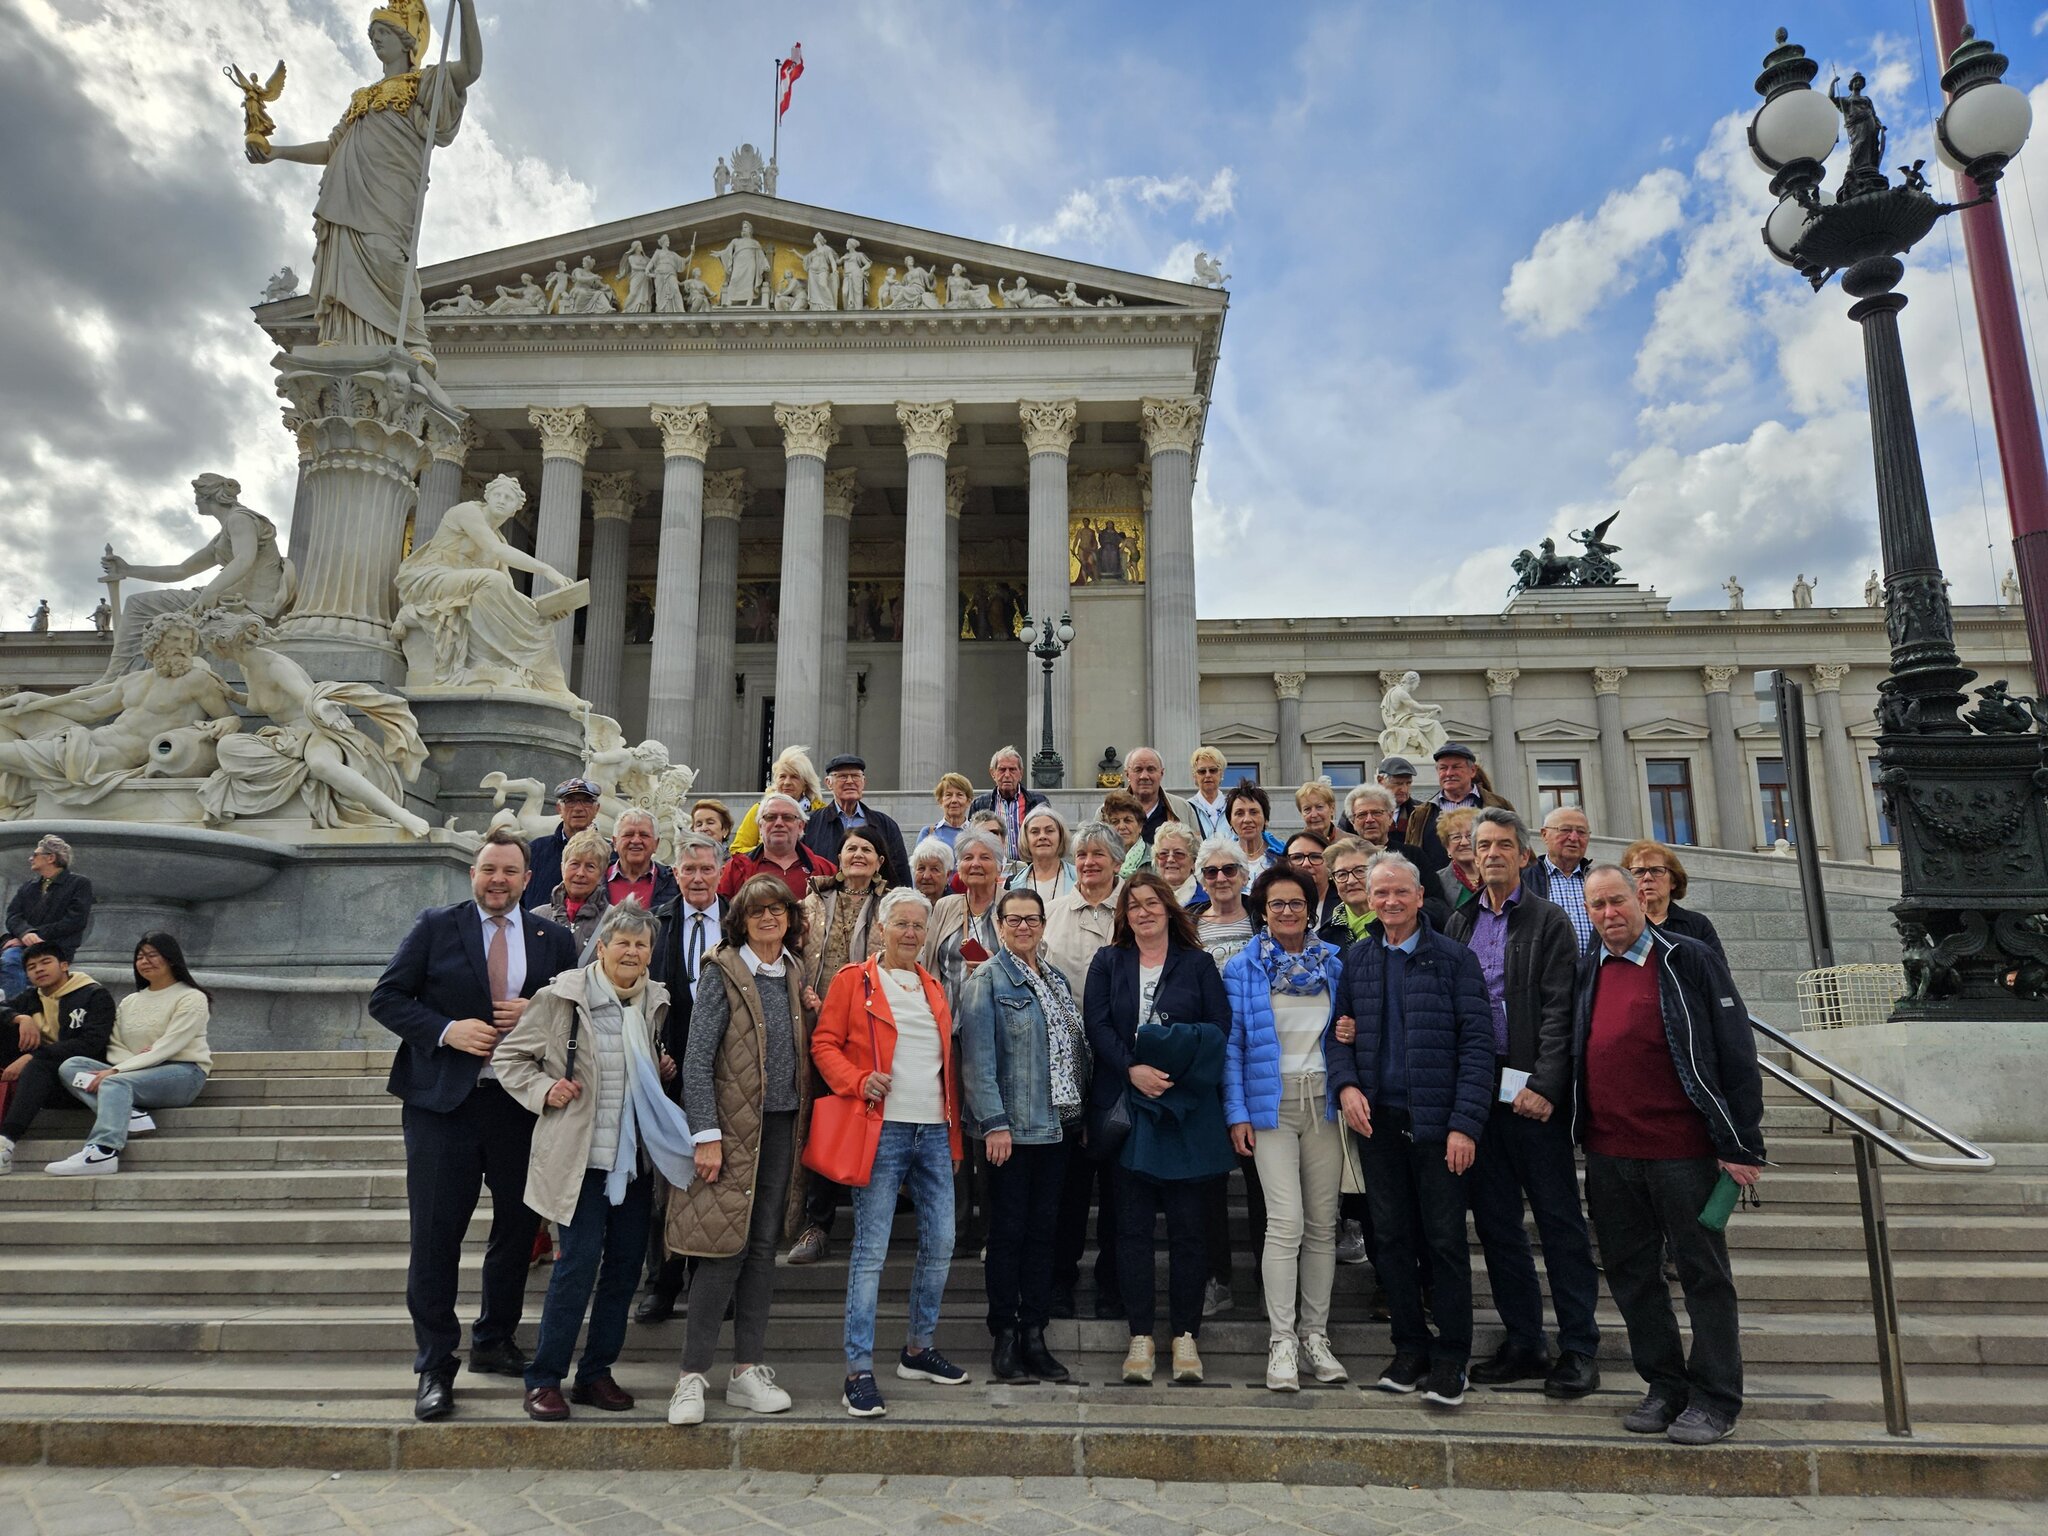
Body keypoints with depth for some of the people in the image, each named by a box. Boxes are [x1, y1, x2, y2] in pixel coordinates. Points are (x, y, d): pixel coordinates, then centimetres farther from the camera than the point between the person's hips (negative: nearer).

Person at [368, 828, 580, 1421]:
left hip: (522, 1103, 3)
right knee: (435, 1236, 0)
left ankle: (494, 1341, 33)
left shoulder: (554, 939, 6)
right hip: (443, 1103, -2)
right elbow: (386, 998, 0)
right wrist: (447, 1030, -14)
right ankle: (435, 1367, 14)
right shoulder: (436, 927, 2)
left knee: (518, 1228, 12)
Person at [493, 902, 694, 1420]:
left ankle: (596, 1373, 23)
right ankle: (544, 1380, 10)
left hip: (636, 1157, 6)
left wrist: (662, 1070, 4)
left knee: (626, 1263, 8)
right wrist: (543, 1091, -14)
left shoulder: (654, 1001, 8)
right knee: (578, 1261, -7)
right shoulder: (562, 995, -8)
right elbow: (509, 1056, 0)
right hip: (578, 1154, -5)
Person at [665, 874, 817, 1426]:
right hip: (734, 1126, -5)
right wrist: (705, 1134, -16)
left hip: (783, 1126, 5)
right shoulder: (722, 971, -7)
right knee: (726, 1247, -6)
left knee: (764, 1246, 9)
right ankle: (693, 1376, 5)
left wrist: (812, 1013, -1)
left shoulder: (795, 972, 11)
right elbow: (697, 1059, -11)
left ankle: (748, 1370, 17)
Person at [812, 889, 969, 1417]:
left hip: (934, 1132, 6)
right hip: (883, 1129, -6)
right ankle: (859, 1371, 4)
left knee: (940, 1243, 9)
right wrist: (859, 1081, -17)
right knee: (871, 1250, -4)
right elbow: (825, 1044, -2)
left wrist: (954, 1117, 14)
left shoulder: (933, 988, 17)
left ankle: (919, 1350, 27)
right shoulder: (853, 981, 1)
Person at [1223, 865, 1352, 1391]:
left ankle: (1315, 1333, 18)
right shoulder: (1244, 967, 0)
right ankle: (1282, 1340, -1)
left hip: (1324, 1100, 3)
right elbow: (1233, 1043, -1)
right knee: (1286, 1222, -9)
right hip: (1271, 1102, -3)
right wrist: (1237, 1113, -6)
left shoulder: (1335, 962, 8)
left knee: (1323, 1223, 7)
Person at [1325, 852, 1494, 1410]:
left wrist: (1465, 1123, -14)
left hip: (1436, 1120, -3)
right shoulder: (1356, 959, 9)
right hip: (1376, 1118, 4)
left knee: (1446, 1239, 2)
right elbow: (1339, 1031, 11)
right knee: (1391, 1236, 10)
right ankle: (1410, 1347, 23)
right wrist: (1345, 1084, -8)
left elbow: (1477, 1043, -7)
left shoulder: (1454, 959, -3)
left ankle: (1450, 1358, 15)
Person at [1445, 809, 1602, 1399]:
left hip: (1534, 1091, -5)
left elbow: (1559, 1012, -8)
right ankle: (1523, 1343, 21)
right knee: (1496, 1222, 10)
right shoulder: (1459, 923, 13)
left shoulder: (1549, 922, 0)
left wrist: (1545, 1086, -17)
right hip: (1476, 1091, 5)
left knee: (1560, 1220, 2)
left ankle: (1579, 1347, 12)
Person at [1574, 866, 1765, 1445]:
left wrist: (1742, 1145, -9)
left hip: (1683, 1151, -5)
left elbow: (1736, 1054, -6)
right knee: (1630, 1273, 12)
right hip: (1608, 1154, 5)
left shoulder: (1689, 963, -5)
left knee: (1703, 1273, 5)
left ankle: (1716, 1399, 16)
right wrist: (1580, 1138, 12)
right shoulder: (1587, 974, 10)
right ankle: (1665, 1386, 25)